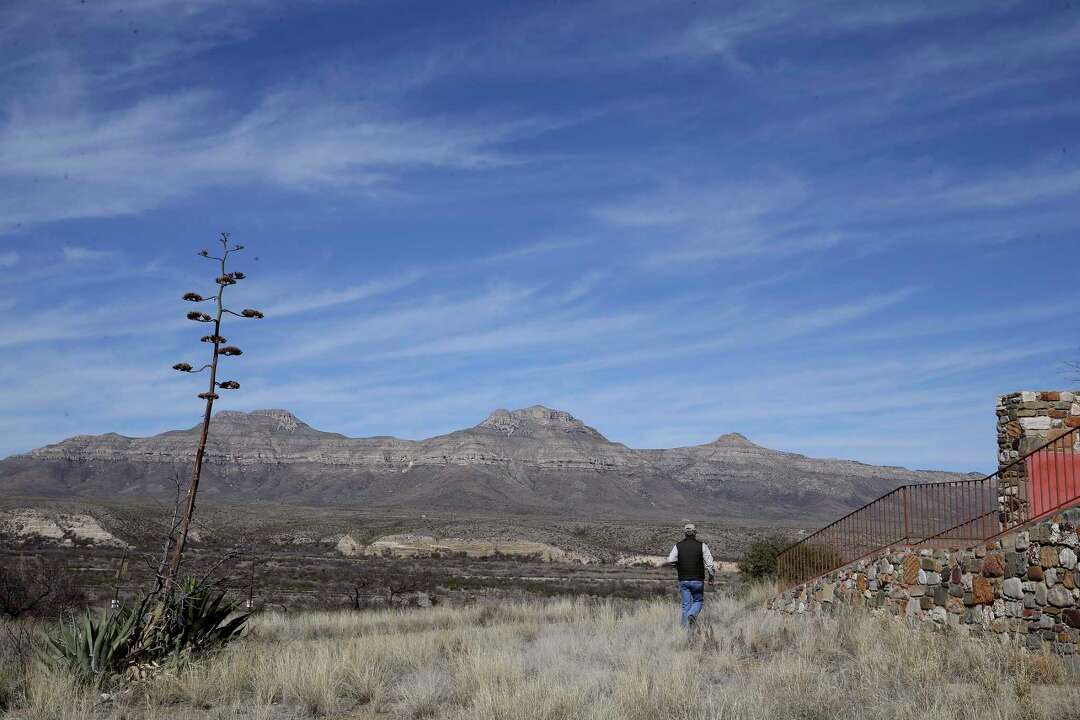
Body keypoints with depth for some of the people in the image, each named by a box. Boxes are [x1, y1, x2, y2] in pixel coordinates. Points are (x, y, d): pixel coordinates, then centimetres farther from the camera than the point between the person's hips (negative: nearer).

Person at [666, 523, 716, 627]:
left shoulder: (678, 545, -1)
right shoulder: (702, 545, -5)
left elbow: (670, 561, -9)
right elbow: (710, 563, -9)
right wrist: (711, 577, 4)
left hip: (683, 580, 1)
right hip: (698, 580, -1)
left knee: (686, 604, 10)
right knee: (698, 601, 15)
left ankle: (686, 627, 5)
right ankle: (692, 615, -13)